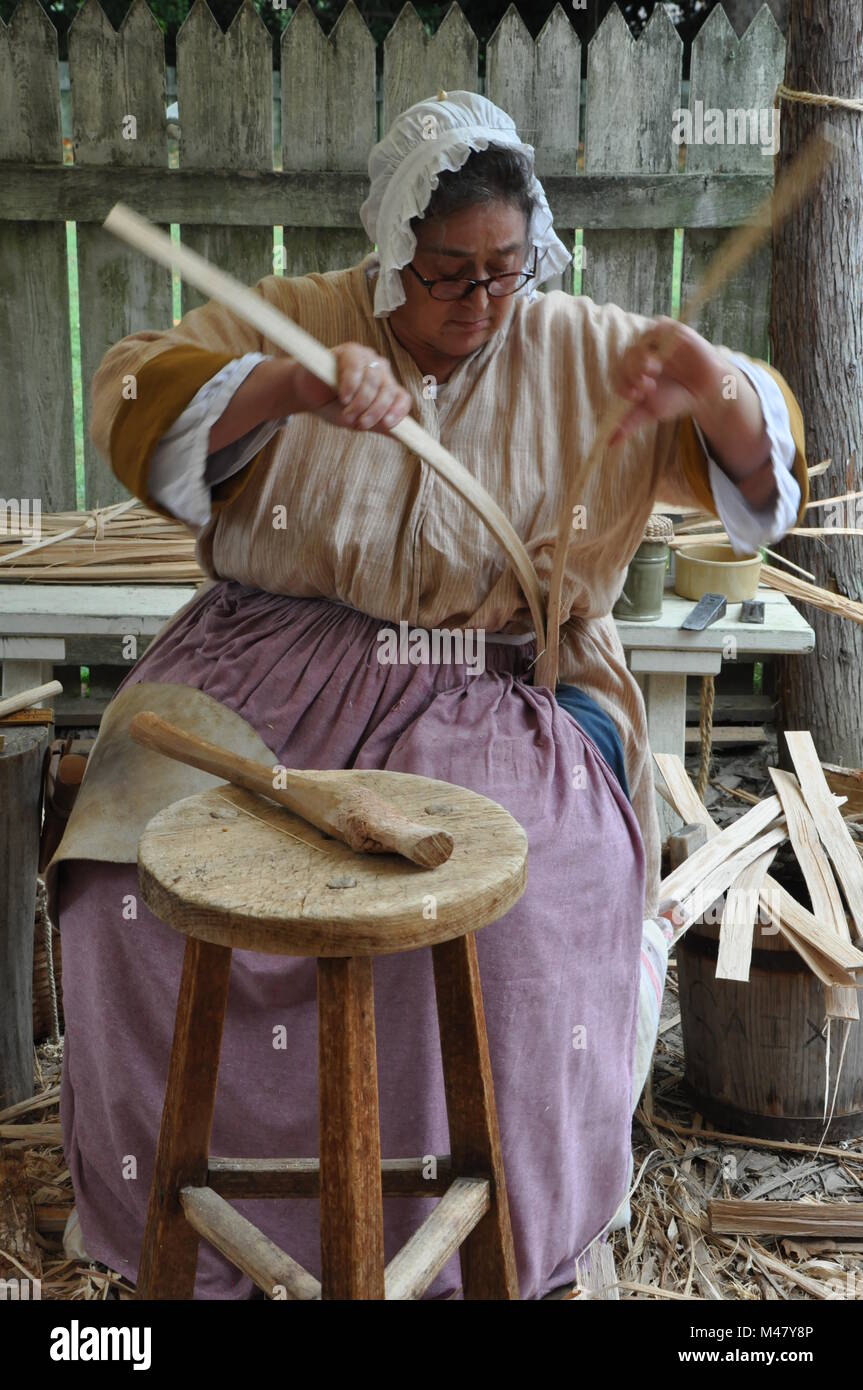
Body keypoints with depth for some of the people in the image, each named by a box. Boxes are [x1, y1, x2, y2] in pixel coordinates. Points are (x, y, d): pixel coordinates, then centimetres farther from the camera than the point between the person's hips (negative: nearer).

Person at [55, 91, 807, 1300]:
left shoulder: (582, 350, 7)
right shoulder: (294, 318, 6)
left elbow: (763, 471, 6)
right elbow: (134, 400, -7)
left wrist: (717, 391, -18)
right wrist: (293, 386, -24)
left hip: (494, 699, 0)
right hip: (270, 670, 1)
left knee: (526, 893, -30)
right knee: (147, 859, -24)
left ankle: (492, 1238, -3)